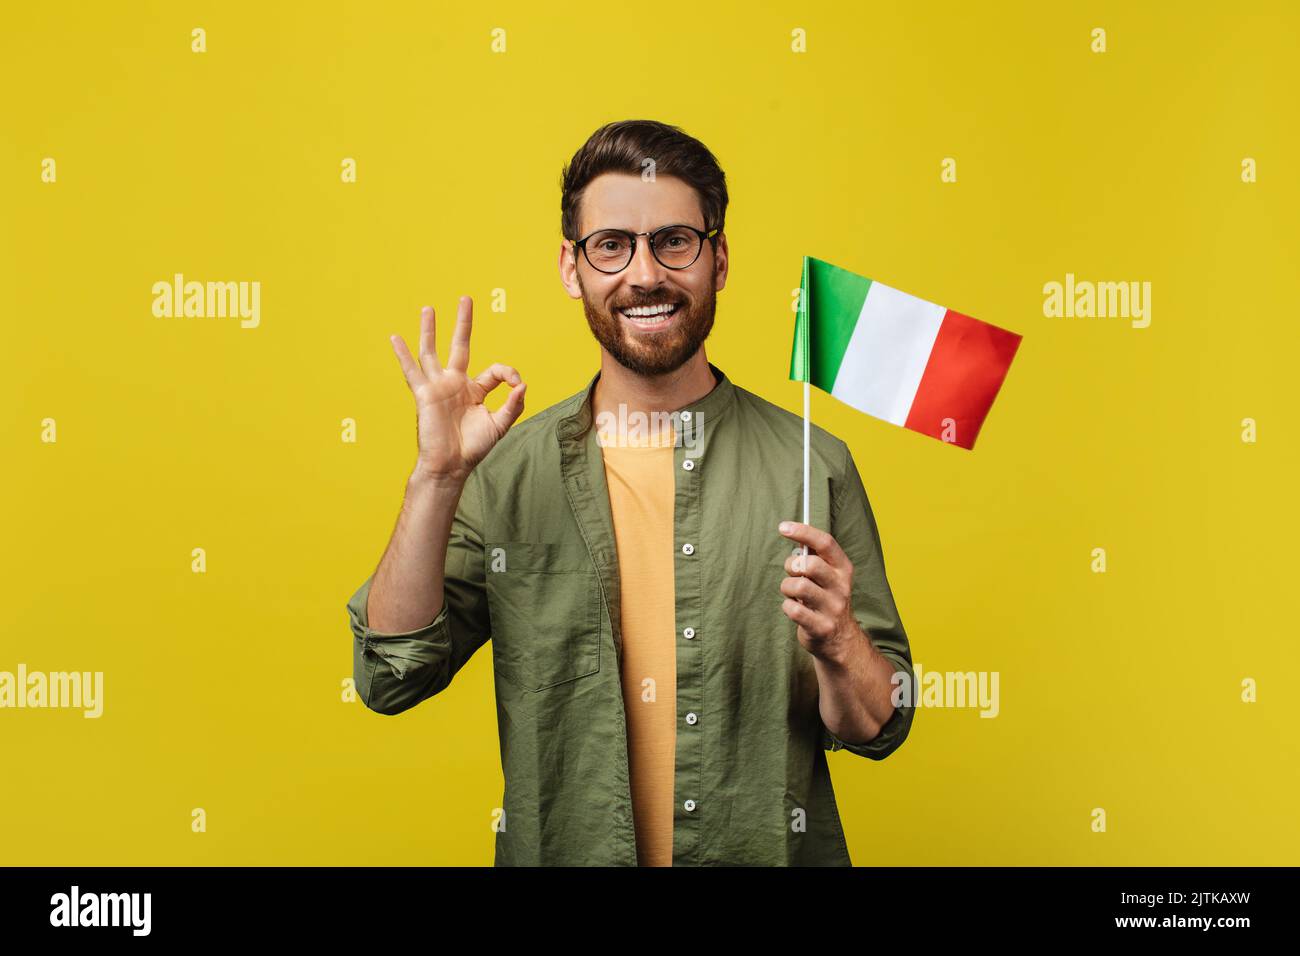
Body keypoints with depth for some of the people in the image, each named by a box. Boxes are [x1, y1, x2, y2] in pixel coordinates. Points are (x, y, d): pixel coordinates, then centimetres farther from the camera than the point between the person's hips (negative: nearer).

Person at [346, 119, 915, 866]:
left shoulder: (811, 465, -9)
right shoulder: (508, 470, -6)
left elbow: (878, 731, -5)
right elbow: (391, 678, -10)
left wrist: (837, 646, -26)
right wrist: (436, 478, -18)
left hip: (765, 852, 0)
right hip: (563, 851, 1)